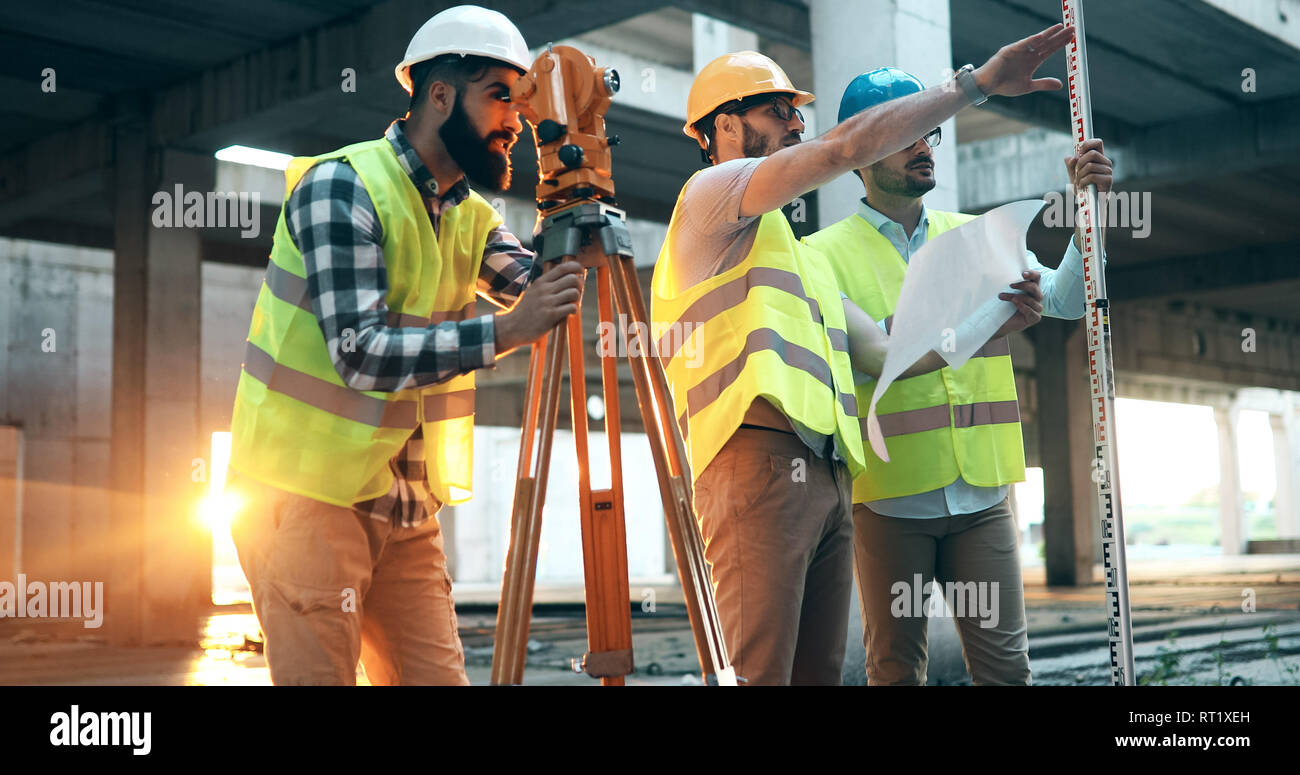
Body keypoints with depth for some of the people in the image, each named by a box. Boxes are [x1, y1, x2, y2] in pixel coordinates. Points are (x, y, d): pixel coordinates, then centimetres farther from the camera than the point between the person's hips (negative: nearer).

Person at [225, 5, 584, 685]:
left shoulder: (470, 214, 10)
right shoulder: (342, 186, -15)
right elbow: (360, 352, -24)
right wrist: (503, 333, -29)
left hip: (404, 503, 7)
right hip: (307, 493, -7)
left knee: (437, 674, 7)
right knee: (320, 673, -3)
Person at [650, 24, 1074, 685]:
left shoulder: (802, 256, 31)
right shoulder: (709, 194, 6)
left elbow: (886, 353, 22)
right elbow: (845, 147, -6)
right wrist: (977, 81, -3)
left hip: (827, 479, 9)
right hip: (760, 464, -8)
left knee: (818, 671, 6)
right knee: (758, 671, -14)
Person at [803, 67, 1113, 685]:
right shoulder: (825, 253, 0)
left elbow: (1065, 300, 3)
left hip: (981, 496, 3)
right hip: (888, 498, -3)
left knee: (1005, 662, 3)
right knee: (895, 668, 6)